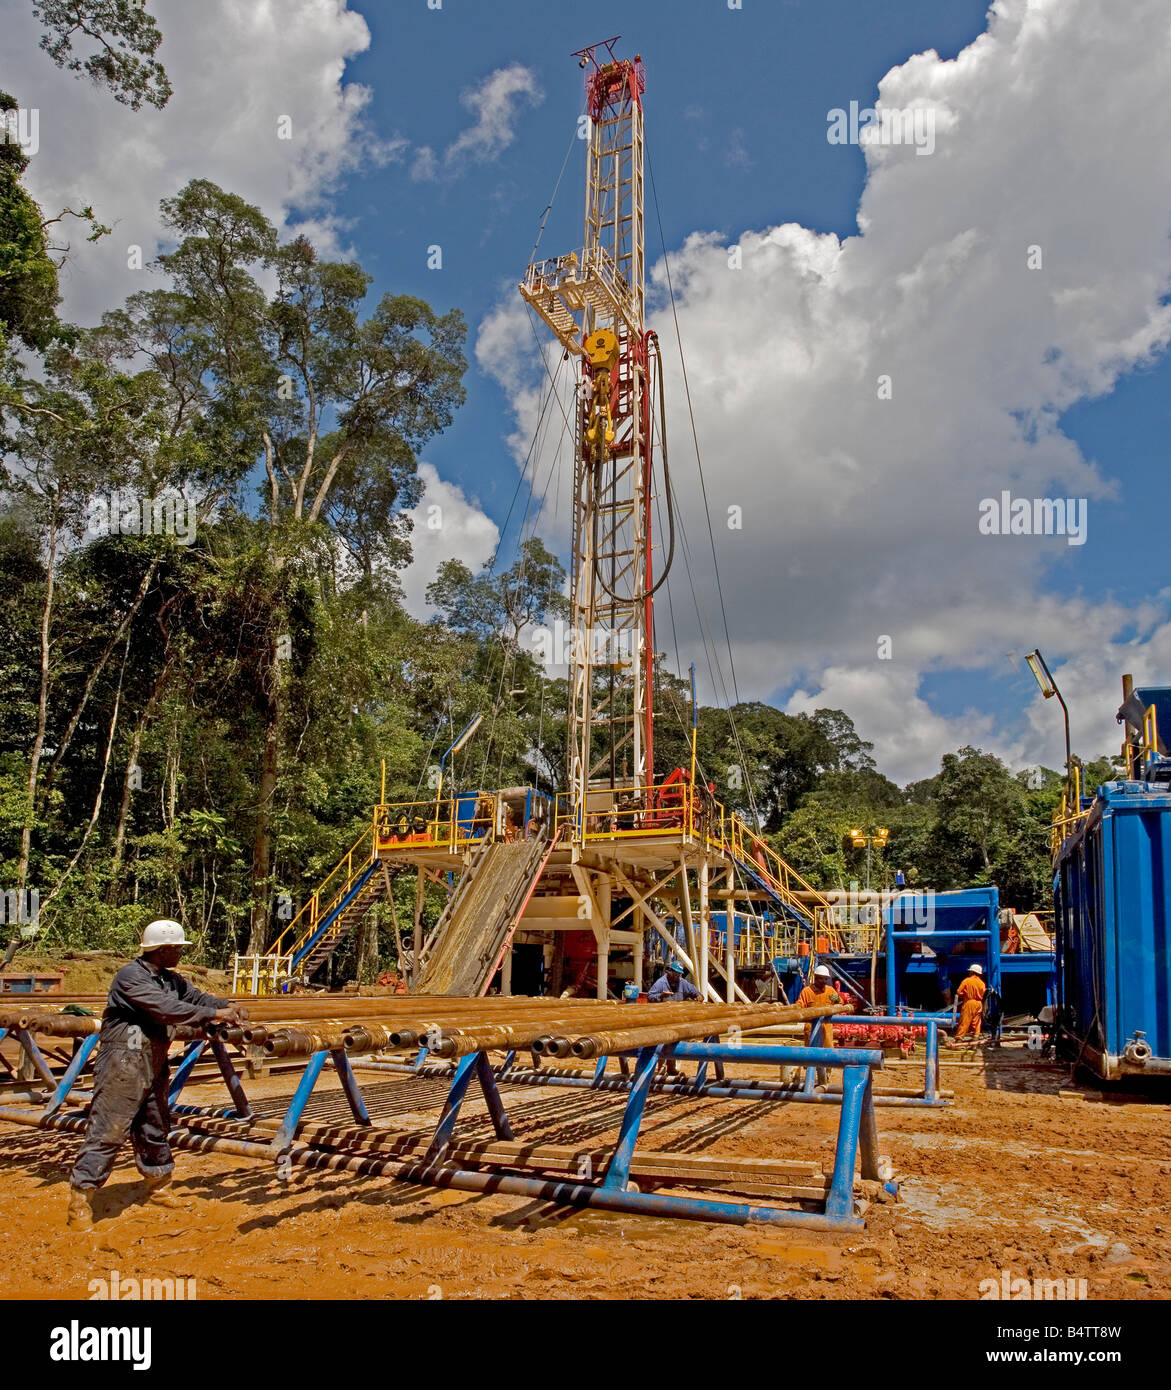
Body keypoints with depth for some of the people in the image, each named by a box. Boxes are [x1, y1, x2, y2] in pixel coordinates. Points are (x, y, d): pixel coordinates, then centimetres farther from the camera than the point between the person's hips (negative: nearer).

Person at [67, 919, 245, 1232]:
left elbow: (195, 996, 13)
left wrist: (227, 1005, -7)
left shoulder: (170, 979, 10)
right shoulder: (130, 977, -18)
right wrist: (214, 1014, -24)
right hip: (124, 1064, -8)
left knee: (155, 1129, 17)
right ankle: (80, 1201, 2)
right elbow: (167, 1008, -26)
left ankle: (160, 1188, 30)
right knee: (107, 1130, -6)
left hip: (154, 1063, 9)